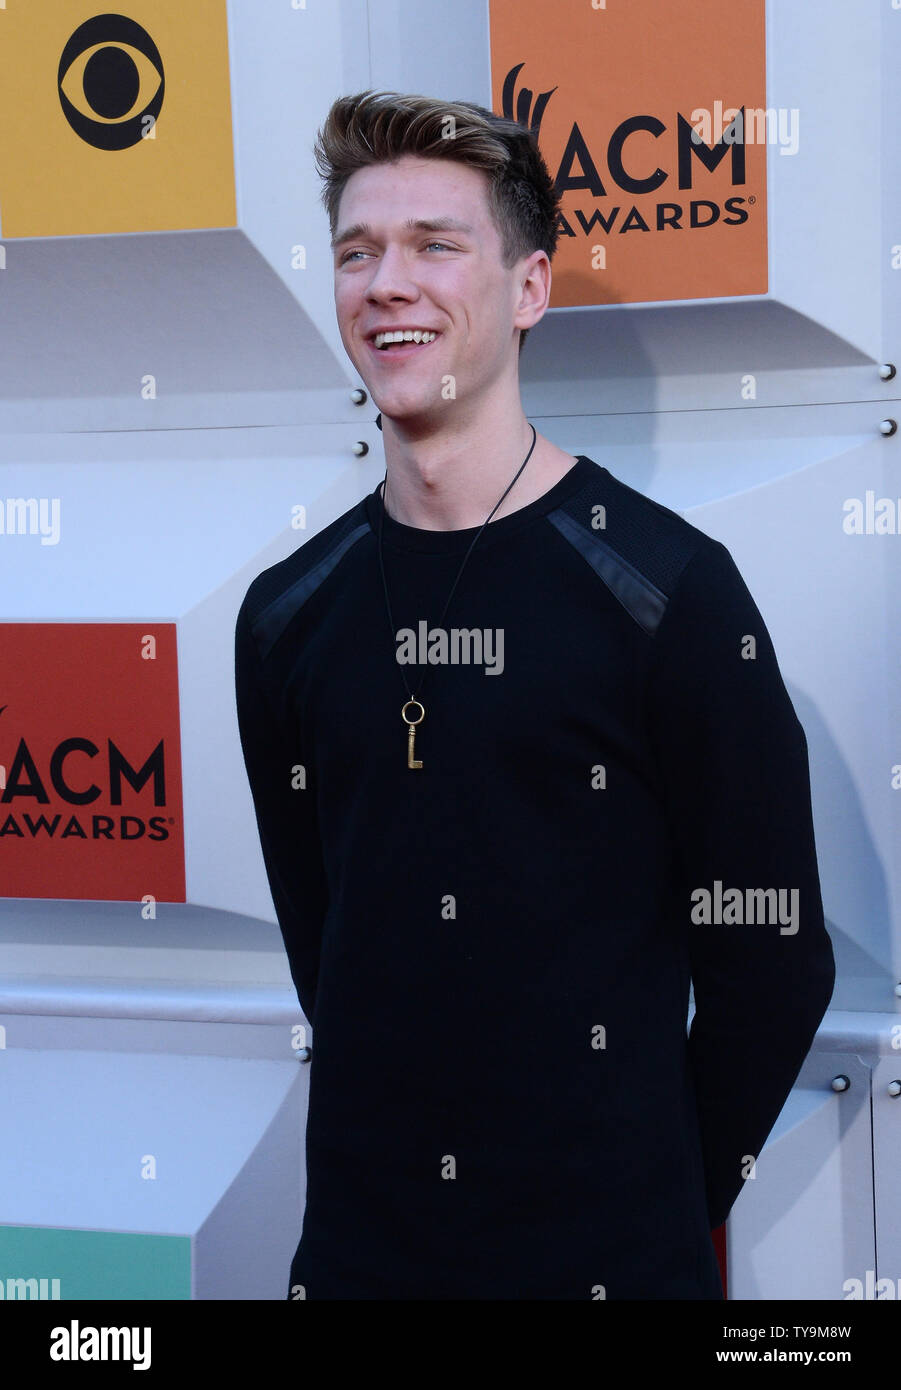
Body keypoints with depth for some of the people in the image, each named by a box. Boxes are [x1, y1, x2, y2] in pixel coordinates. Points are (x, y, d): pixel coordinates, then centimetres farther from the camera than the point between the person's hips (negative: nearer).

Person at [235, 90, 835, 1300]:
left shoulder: (668, 586, -11)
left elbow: (772, 954, -7)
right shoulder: (290, 612, 3)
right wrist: (397, 1163, 7)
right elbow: (311, 923, 11)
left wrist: (669, 1207, -1)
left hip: (609, 1251, -4)